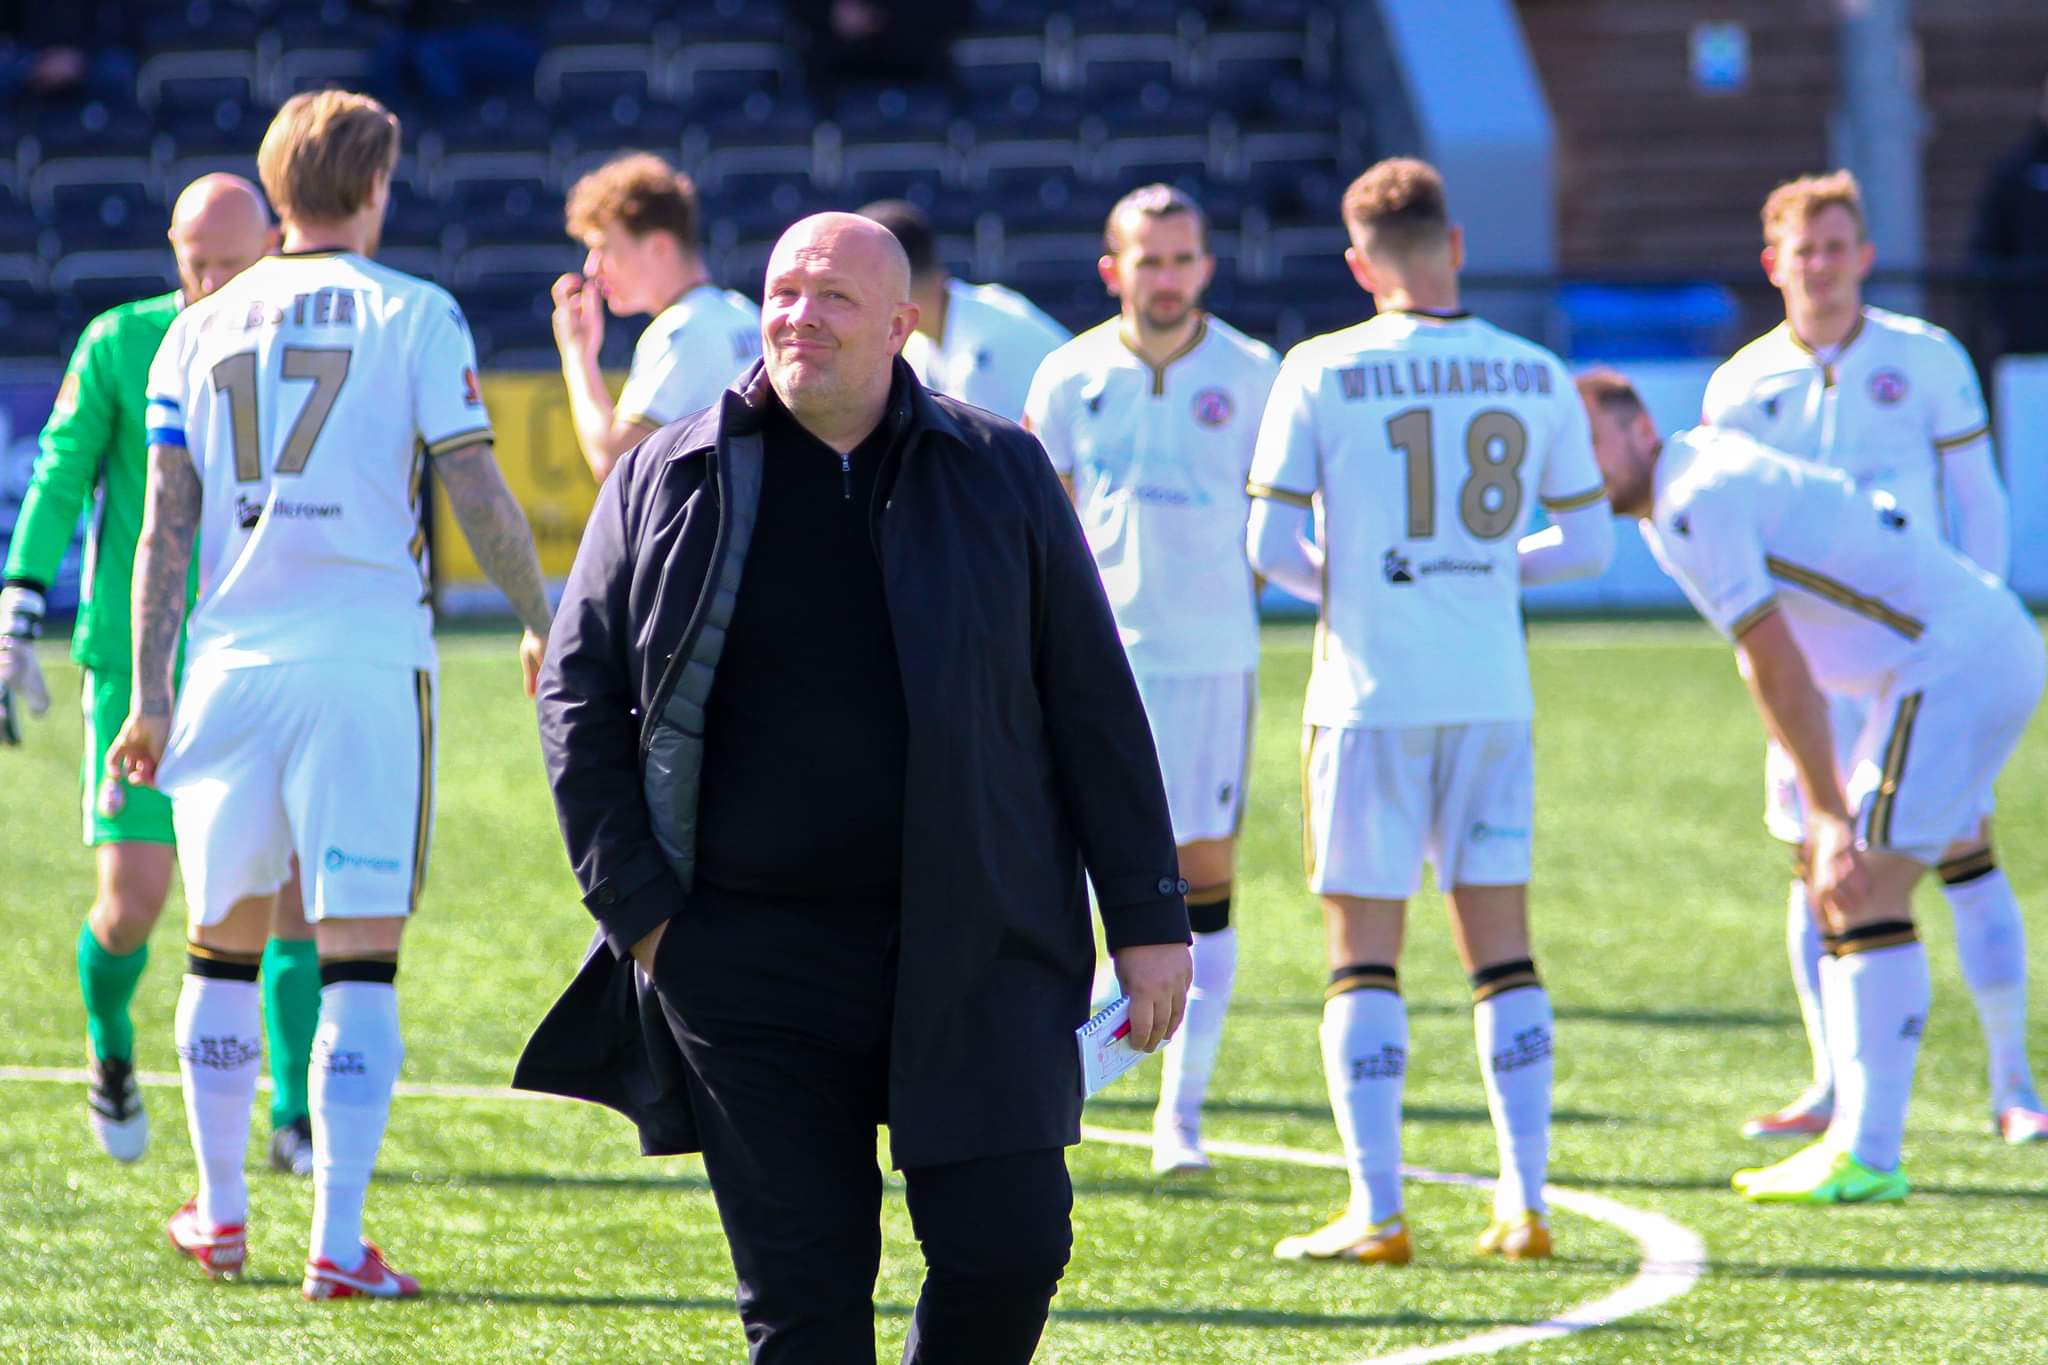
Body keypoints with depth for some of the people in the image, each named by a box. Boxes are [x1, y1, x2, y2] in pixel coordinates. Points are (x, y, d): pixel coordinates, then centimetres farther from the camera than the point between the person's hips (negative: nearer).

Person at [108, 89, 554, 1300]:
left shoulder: (202, 330, 9)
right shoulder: (414, 317, -1)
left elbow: (166, 526, 5)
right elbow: (480, 501, -3)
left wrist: (152, 697, 7)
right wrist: (545, 624, 11)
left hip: (233, 659, 3)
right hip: (365, 655, -3)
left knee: (225, 947, 17)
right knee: (360, 963, -3)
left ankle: (222, 1213, 24)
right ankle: (339, 1241, -8)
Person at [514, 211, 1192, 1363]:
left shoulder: (999, 475, 6)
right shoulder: (668, 483, 5)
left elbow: (1094, 706, 6)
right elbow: (578, 696, 8)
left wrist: (1149, 918, 2)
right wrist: (639, 908, -1)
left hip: (973, 959, 0)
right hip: (748, 967, 0)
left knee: (1009, 1248, -7)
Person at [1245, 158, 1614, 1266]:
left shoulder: (1321, 374, -7)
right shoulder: (1536, 376, 2)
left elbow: (1270, 543, -8)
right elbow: (1588, 542, 7)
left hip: (1369, 692, -3)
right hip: (1493, 696, 3)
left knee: (1364, 953, 3)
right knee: (1501, 944, 9)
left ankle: (1376, 1212, -1)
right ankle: (1525, 1204, 6)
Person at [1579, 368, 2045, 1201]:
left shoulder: (1697, 503, -15)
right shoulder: (1688, 496, 16)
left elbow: (1778, 670, -18)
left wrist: (1831, 817, -17)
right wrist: (1825, 813, 18)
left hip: (1958, 658, -10)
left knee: (1865, 890, -13)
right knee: (1835, 890, 11)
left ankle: (1869, 1157, -15)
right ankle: (1855, 1136, 10)